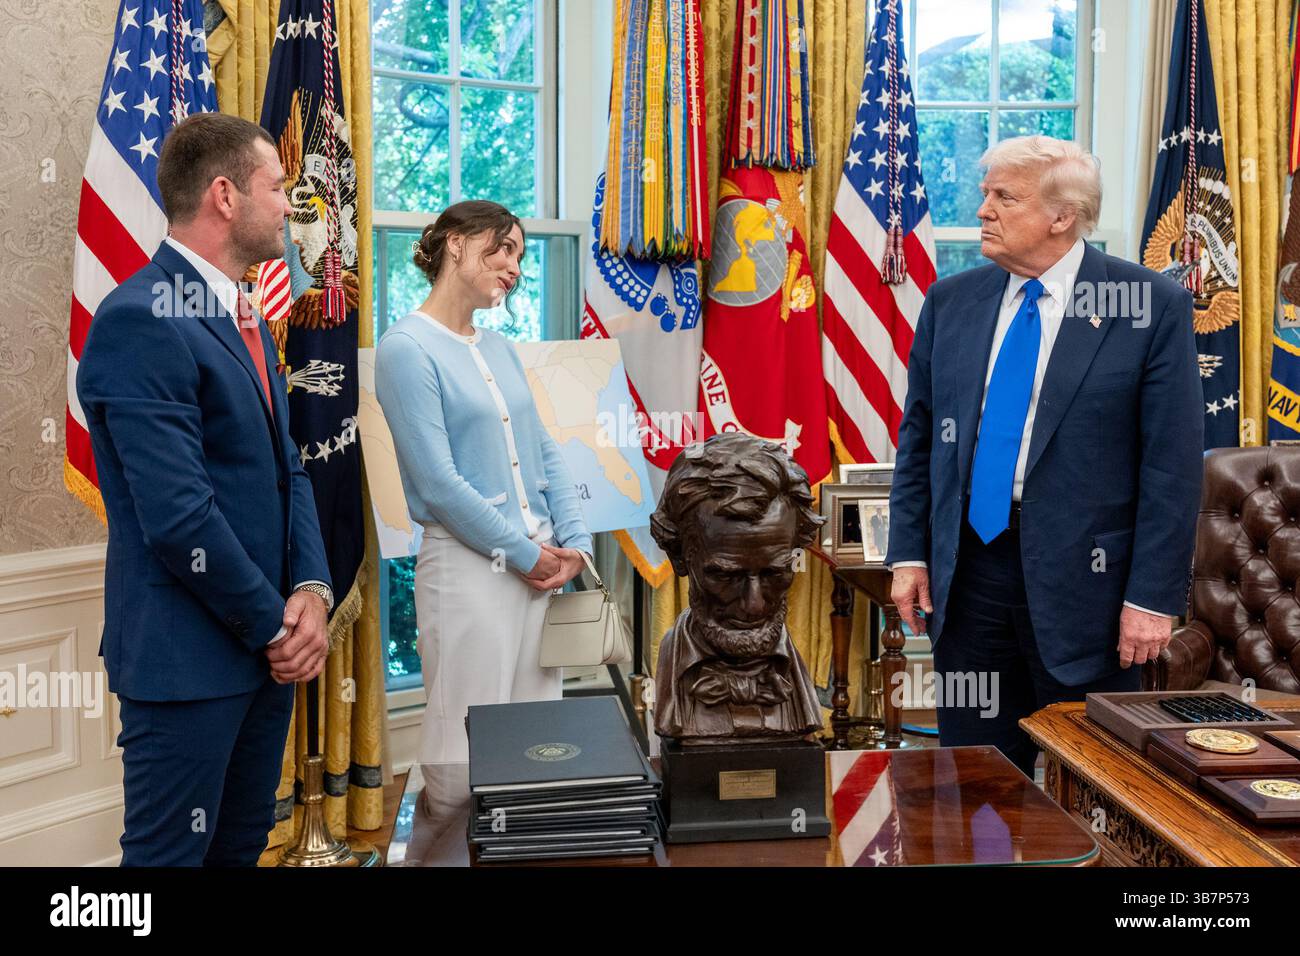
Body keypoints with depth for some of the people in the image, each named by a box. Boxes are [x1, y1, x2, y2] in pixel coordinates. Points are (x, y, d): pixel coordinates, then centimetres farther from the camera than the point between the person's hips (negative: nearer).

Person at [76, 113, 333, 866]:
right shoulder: (139, 320, -18)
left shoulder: (246, 319, 12)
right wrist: (274, 623, -12)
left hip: (266, 643, 9)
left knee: (242, 846, 19)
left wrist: (311, 590, -4)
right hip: (188, 656, -9)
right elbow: (178, 515, -23)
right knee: (174, 853, 6)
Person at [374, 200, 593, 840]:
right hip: (469, 566, -7)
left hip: (539, 562, 7)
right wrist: (522, 553, -11)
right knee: (469, 746, 0)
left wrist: (575, 543, 1)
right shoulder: (407, 348, -10)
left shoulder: (499, 348, 12)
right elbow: (438, 481, -15)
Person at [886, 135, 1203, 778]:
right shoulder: (950, 302, 6)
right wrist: (909, 554, 5)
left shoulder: (1152, 307, -6)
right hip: (967, 571, 4)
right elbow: (918, 436, 11)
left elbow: (1173, 466, -7)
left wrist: (1154, 596, -10)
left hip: (1083, 580, -3)